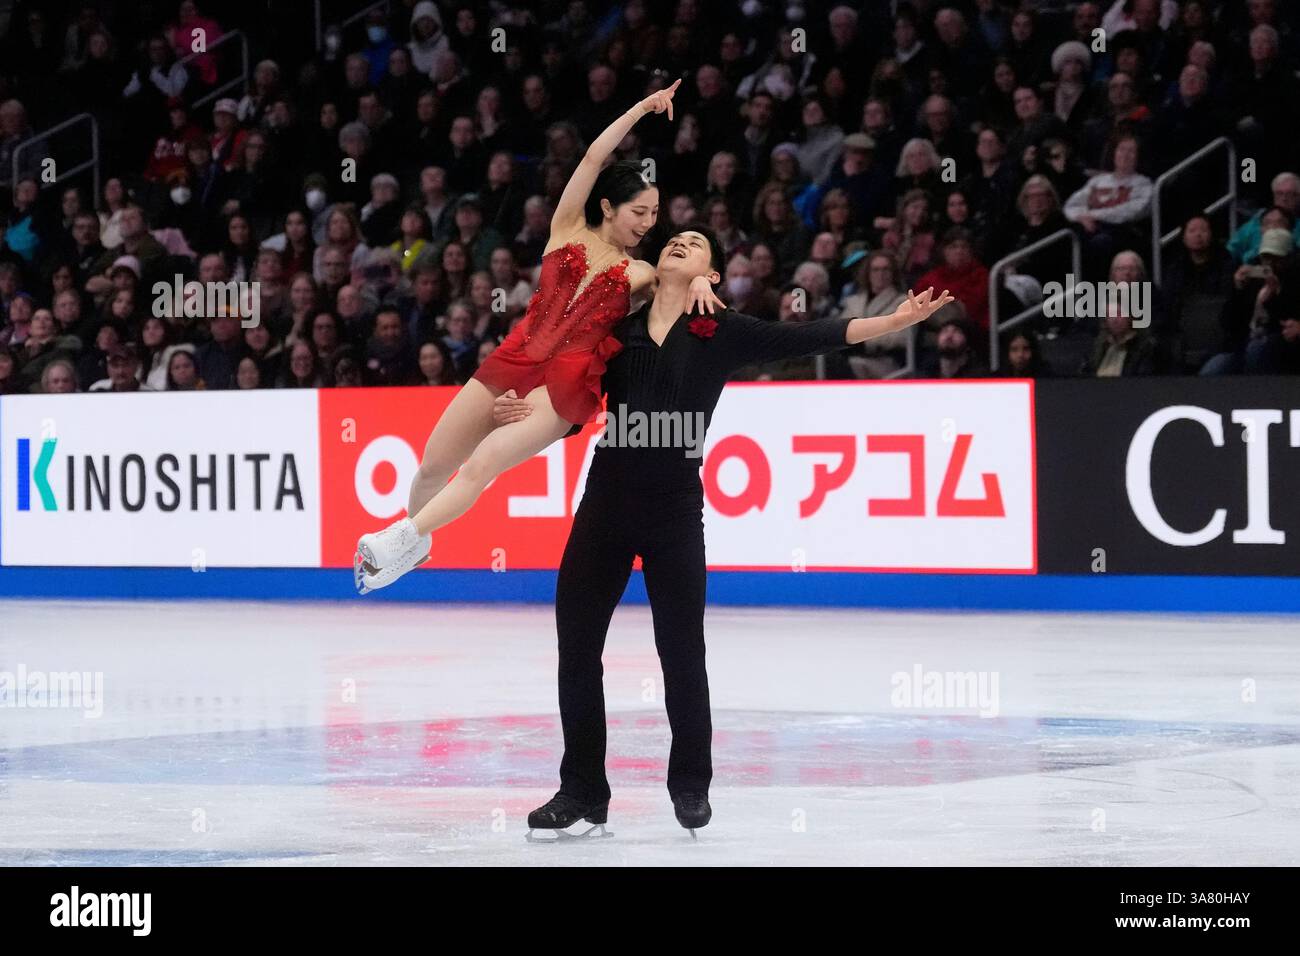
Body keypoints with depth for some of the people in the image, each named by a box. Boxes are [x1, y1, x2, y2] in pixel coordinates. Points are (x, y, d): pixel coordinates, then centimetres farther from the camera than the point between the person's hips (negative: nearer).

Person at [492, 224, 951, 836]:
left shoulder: (722, 332, 1)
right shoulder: (619, 328, 9)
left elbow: (802, 339, -7)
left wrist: (892, 322, -18)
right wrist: (527, 413, -11)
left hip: (675, 510, -3)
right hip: (607, 502, 3)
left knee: (681, 653, 3)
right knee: (577, 647, 2)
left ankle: (691, 786, 21)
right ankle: (582, 790, 14)